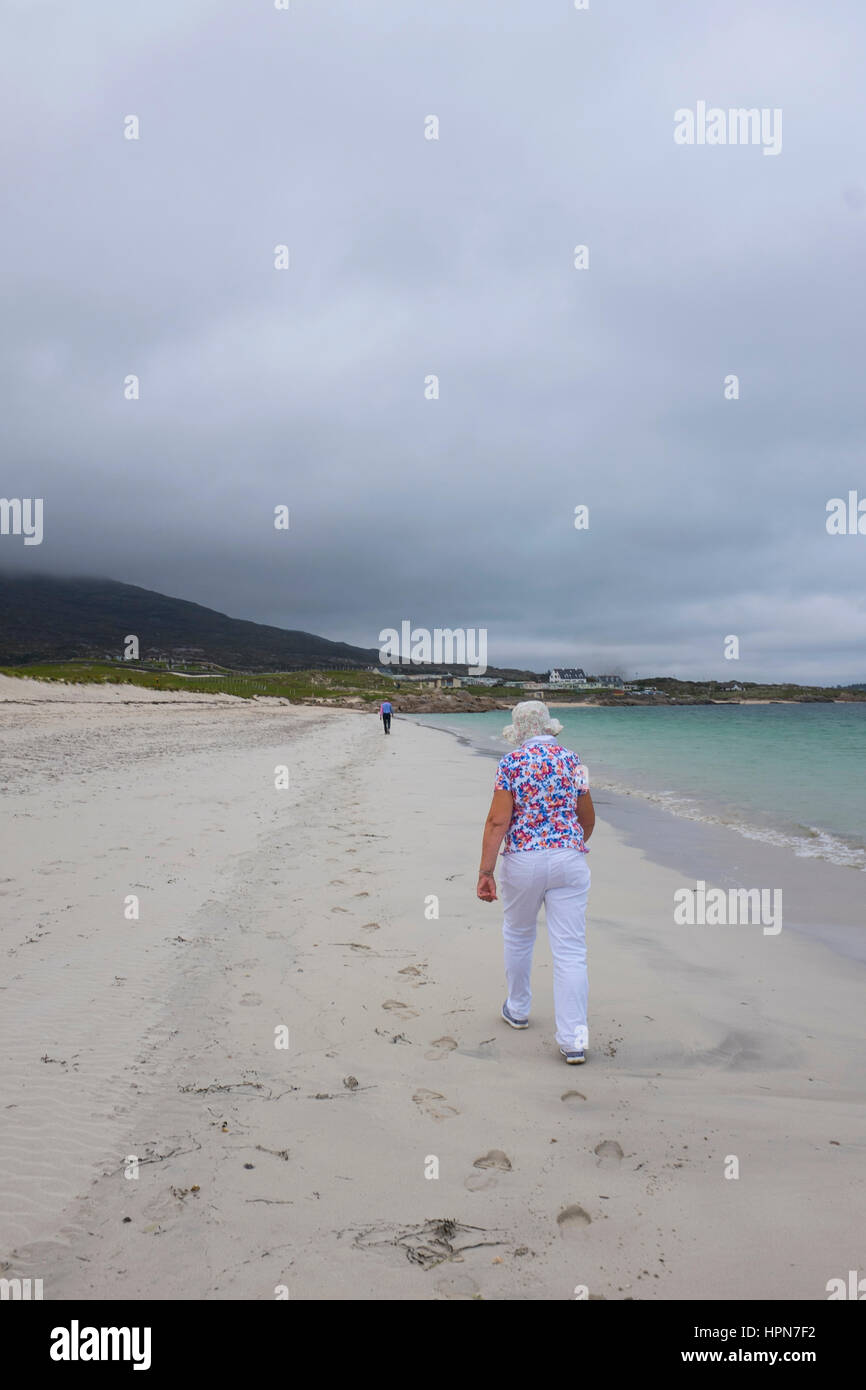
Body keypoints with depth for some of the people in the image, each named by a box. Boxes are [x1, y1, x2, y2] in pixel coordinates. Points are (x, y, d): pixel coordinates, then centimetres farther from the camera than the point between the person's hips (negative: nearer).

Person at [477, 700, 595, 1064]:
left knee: (517, 936, 21)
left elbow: (498, 821, -10)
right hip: (569, 860, 2)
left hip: (523, 860, -1)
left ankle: (518, 1010, 37)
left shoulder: (512, 762, -4)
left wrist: (485, 871, -8)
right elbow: (588, 819, 12)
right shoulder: (572, 760, 5)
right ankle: (573, 1038, -1)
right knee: (570, 949, 2)